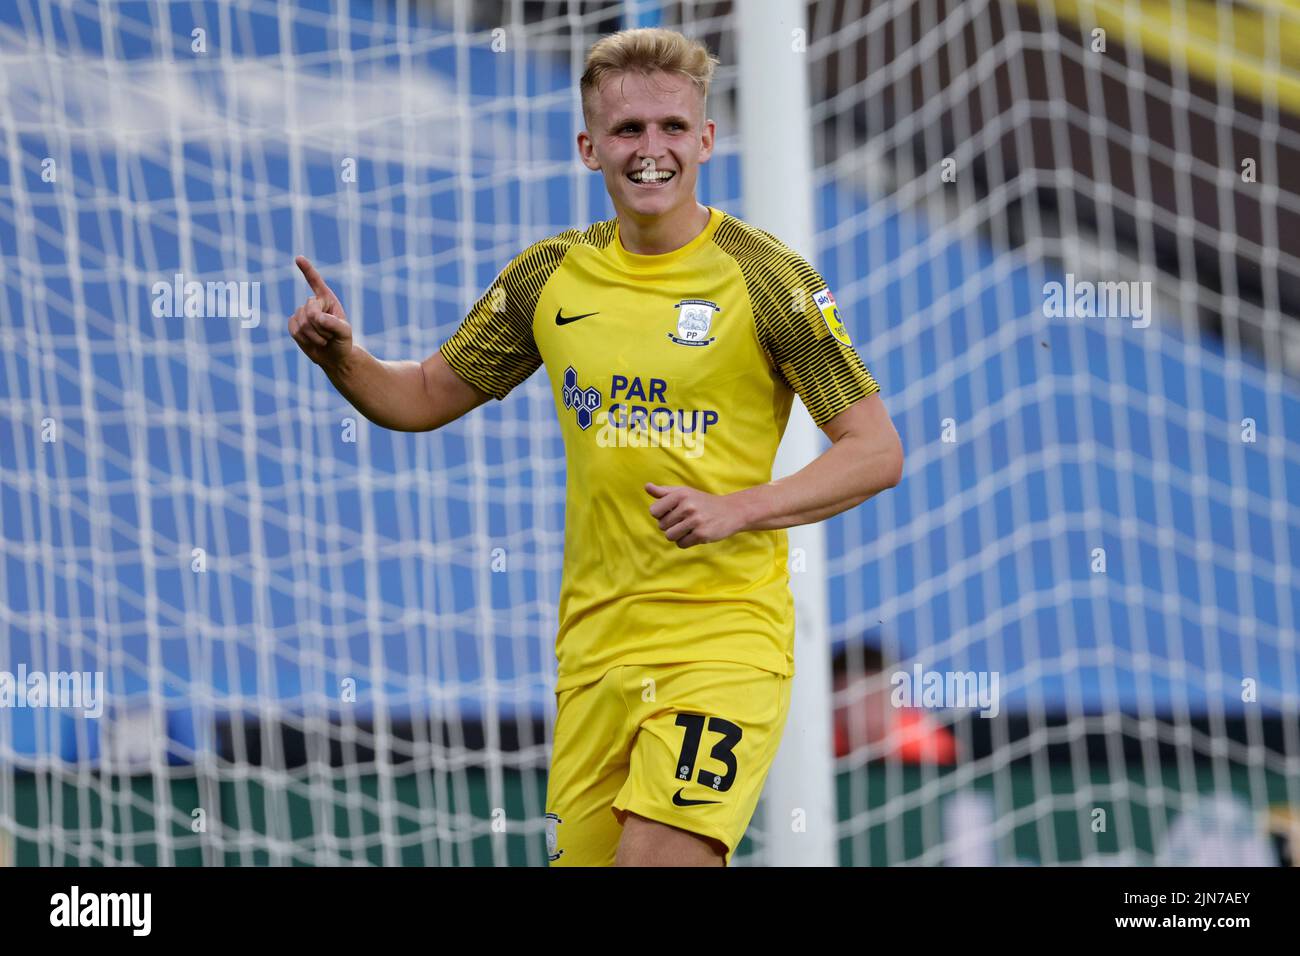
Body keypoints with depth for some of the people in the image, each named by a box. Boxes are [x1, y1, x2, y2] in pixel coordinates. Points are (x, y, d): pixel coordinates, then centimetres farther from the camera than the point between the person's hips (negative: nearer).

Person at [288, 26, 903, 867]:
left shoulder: (766, 278, -5)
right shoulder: (551, 278, 7)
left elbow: (878, 452, -5)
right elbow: (425, 399, 18)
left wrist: (735, 508, -17)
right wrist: (341, 357, -3)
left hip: (725, 634, -5)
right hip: (594, 640, 5)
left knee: (661, 857, -21)